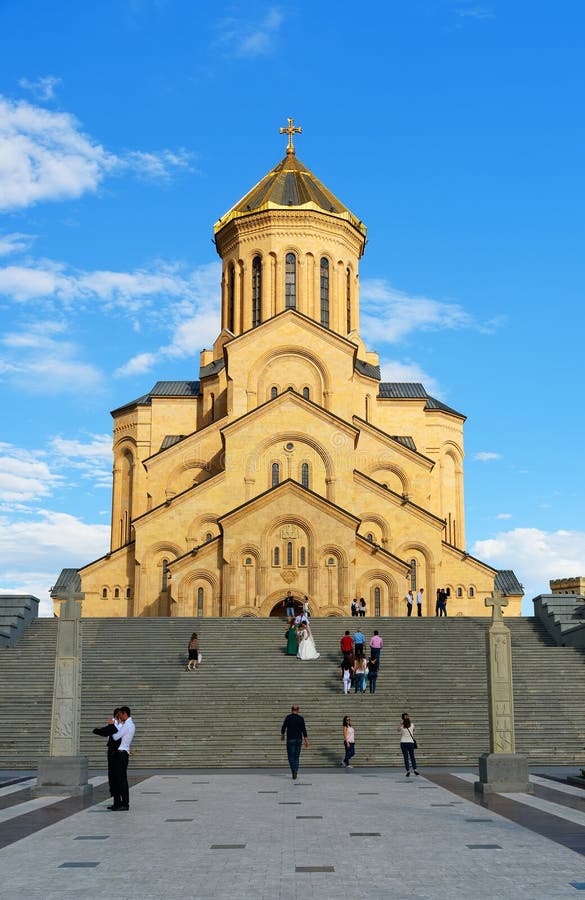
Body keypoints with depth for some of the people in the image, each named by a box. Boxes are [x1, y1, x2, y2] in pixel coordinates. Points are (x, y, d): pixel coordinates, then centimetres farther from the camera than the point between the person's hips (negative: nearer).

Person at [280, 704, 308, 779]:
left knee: (291, 756, 0)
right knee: (296, 757, 13)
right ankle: (295, 771, 7)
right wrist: (306, 741, -1)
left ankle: (294, 770, -21)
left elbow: (283, 727, -3)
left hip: (290, 740, -3)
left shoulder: (288, 717, -5)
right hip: (299, 739, 3)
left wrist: (282, 736, 14)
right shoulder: (301, 718, 1)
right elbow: (304, 730, -3)